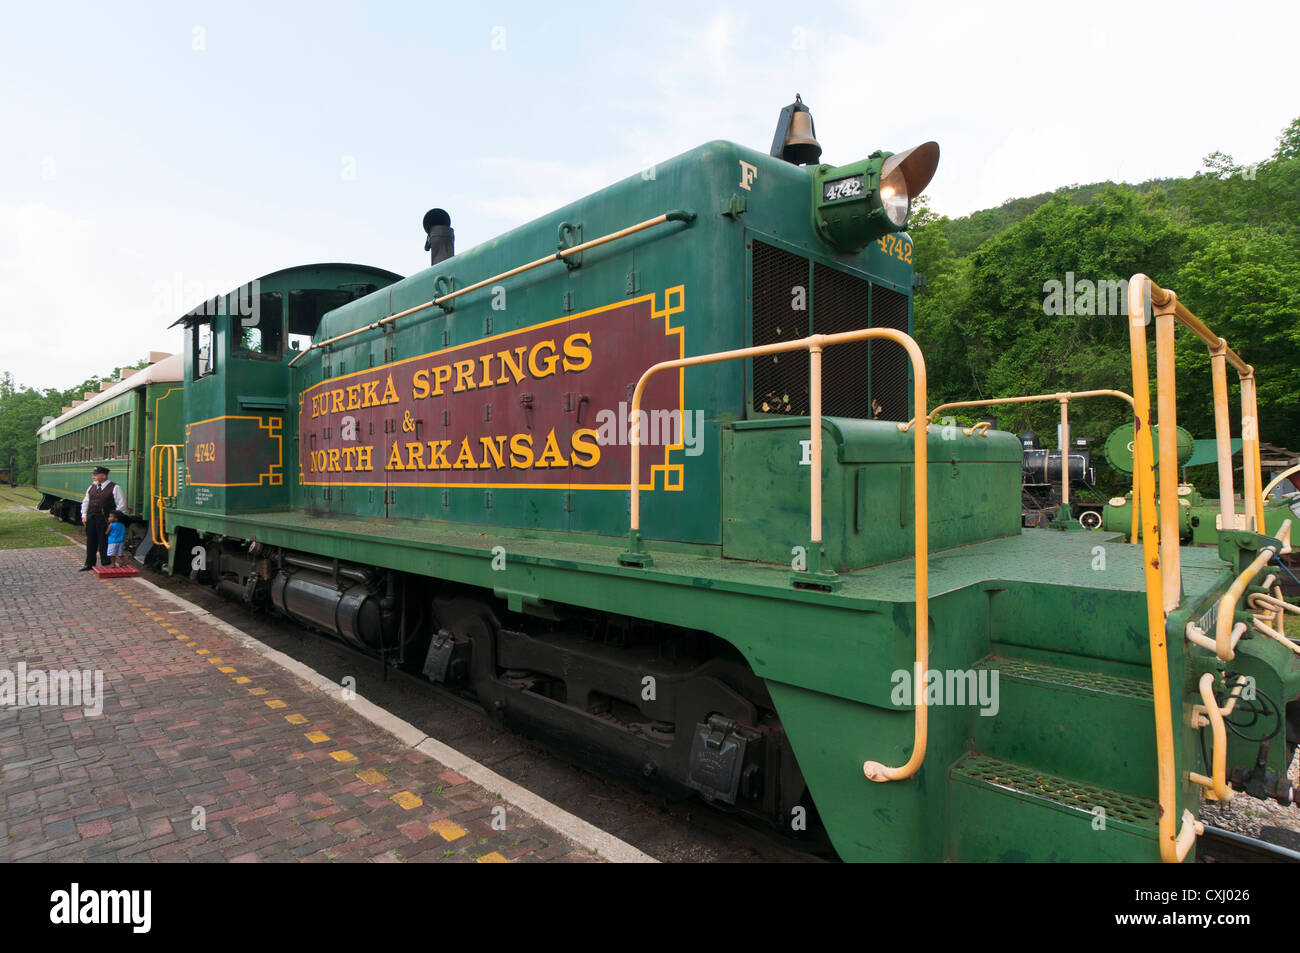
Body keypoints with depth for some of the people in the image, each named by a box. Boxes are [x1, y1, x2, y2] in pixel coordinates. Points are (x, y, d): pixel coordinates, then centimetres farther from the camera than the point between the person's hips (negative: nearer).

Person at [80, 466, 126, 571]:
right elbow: (85, 502, 22)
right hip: (90, 519, 6)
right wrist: (84, 515, 12)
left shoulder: (114, 488, -5)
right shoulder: (92, 487, 13)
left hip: (105, 520, -6)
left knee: (104, 543, -2)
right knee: (91, 542, 11)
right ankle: (89, 564, 21)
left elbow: (121, 504, -6)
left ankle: (105, 565, 7)